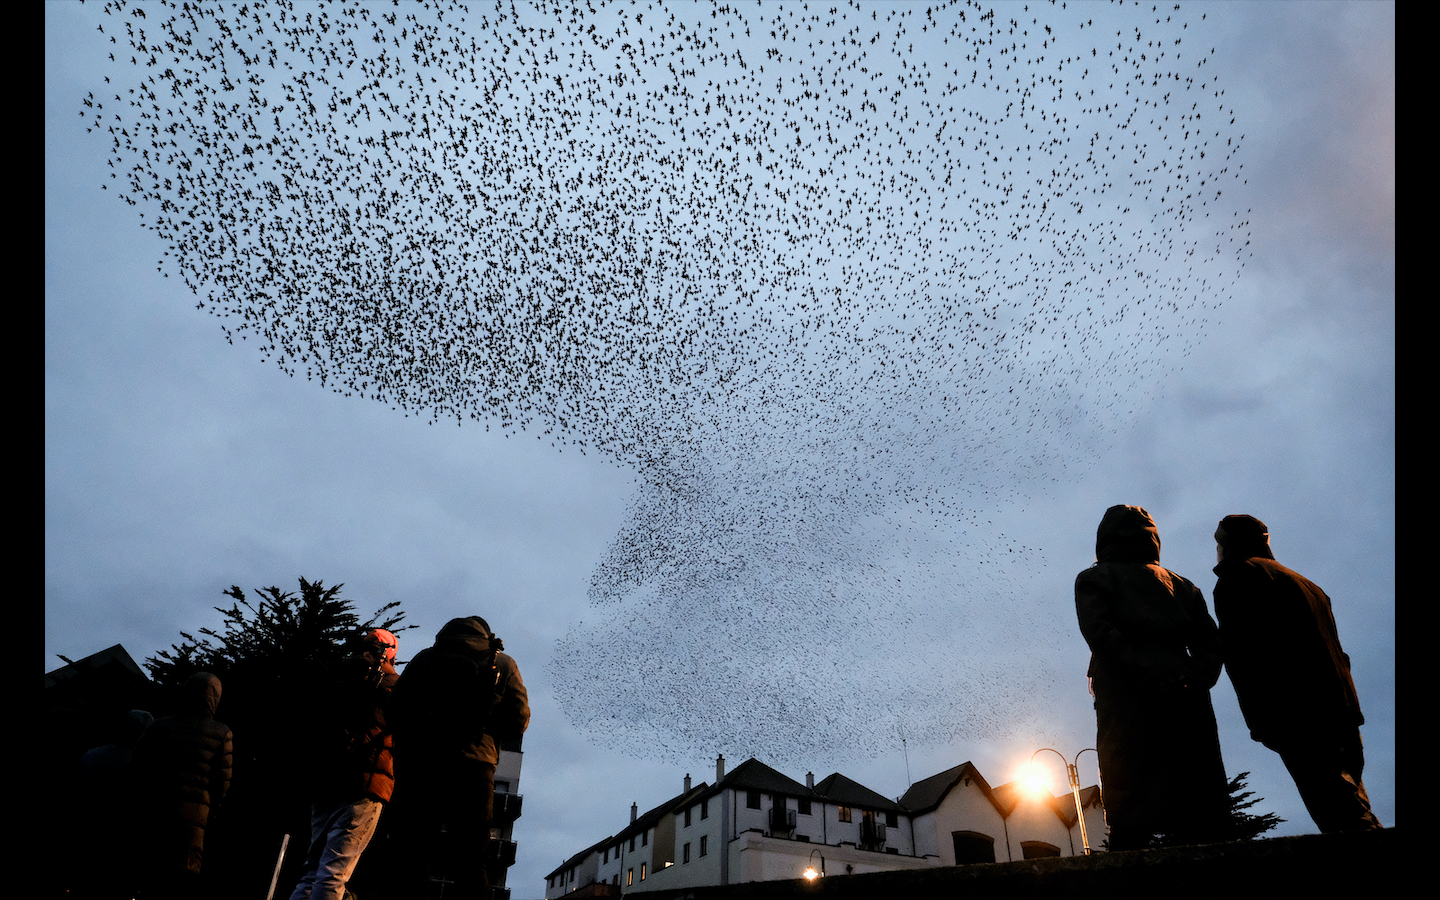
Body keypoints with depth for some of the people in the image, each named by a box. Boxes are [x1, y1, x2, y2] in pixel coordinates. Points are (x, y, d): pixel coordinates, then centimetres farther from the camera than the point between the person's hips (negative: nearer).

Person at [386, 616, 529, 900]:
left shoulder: (423, 658, 16)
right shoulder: (502, 664, 12)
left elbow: (396, 710, 10)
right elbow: (518, 721, 5)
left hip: (417, 764, 2)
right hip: (472, 769, -1)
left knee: (411, 859, 5)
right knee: (471, 868, 2)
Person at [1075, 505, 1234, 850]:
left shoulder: (1093, 579, 10)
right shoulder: (1182, 585, 23)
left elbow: (1100, 633, -8)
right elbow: (1210, 640, 10)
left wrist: (1148, 678, -12)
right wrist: (1195, 679, -3)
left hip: (1127, 696, -4)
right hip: (1187, 701, 4)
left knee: (1129, 820, -7)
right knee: (1207, 813, 3)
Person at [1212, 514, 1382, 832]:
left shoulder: (1237, 578, 2)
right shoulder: (1303, 582, 29)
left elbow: (1241, 655, -10)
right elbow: (1336, 653, 24)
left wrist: (1260, 721, -11)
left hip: (1296, 717, -9)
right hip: (1341, 709, 9)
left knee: (1342, 818, -14)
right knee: (1352, 812, 10)